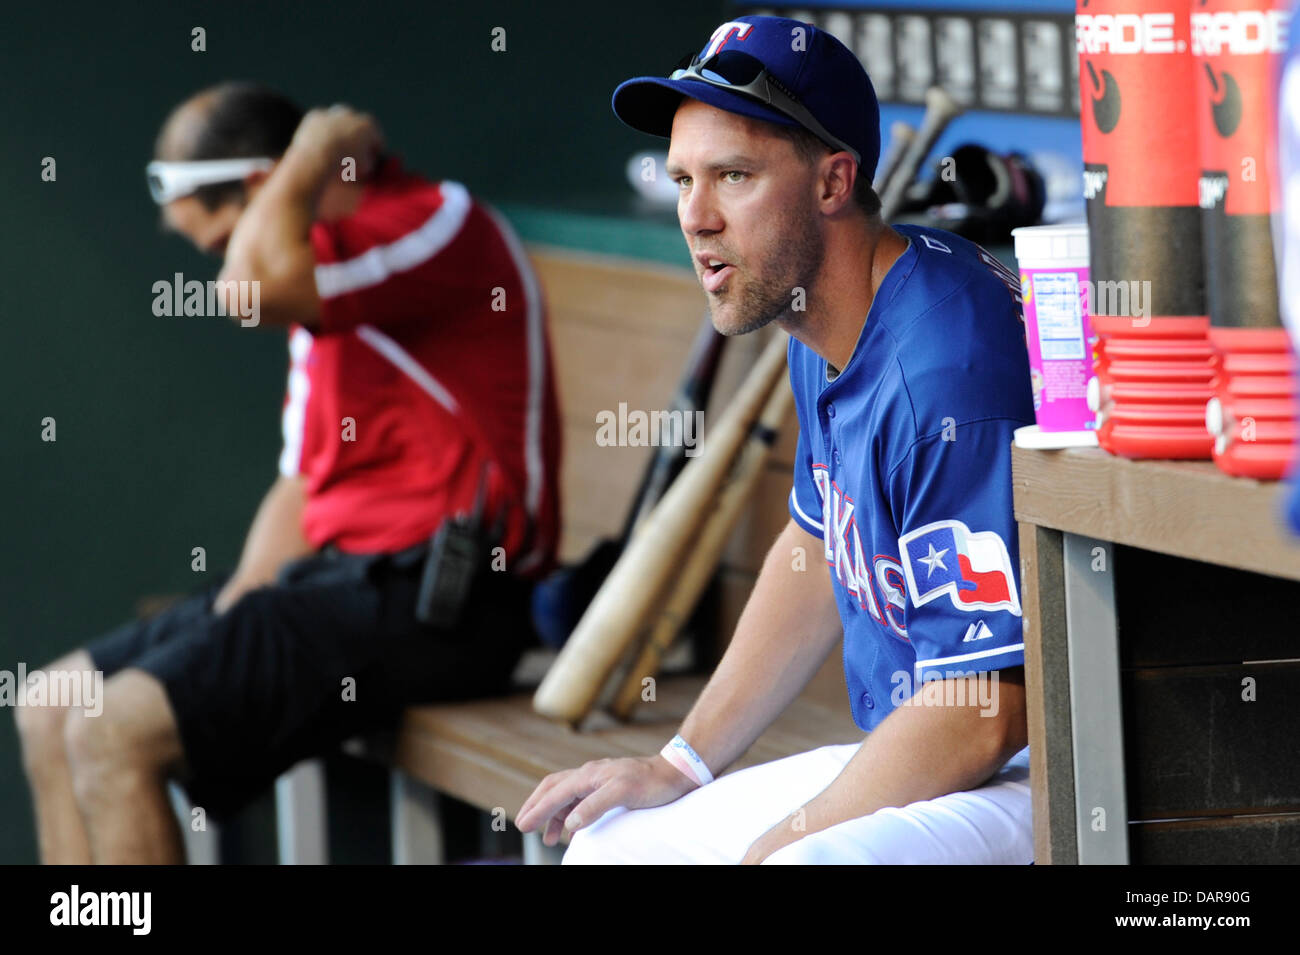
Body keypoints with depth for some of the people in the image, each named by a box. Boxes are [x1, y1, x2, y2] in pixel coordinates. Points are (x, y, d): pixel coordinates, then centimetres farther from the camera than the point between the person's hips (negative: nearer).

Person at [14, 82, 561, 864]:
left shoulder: (438, 225, -11)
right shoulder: (326, 270, 20)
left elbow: (252, 286, -28)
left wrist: (310, 161, -11)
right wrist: (239, 602, 8)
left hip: (426, 602, -11)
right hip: (345, 576, 11)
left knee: (114, 735, -20)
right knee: (52, 716, 8)